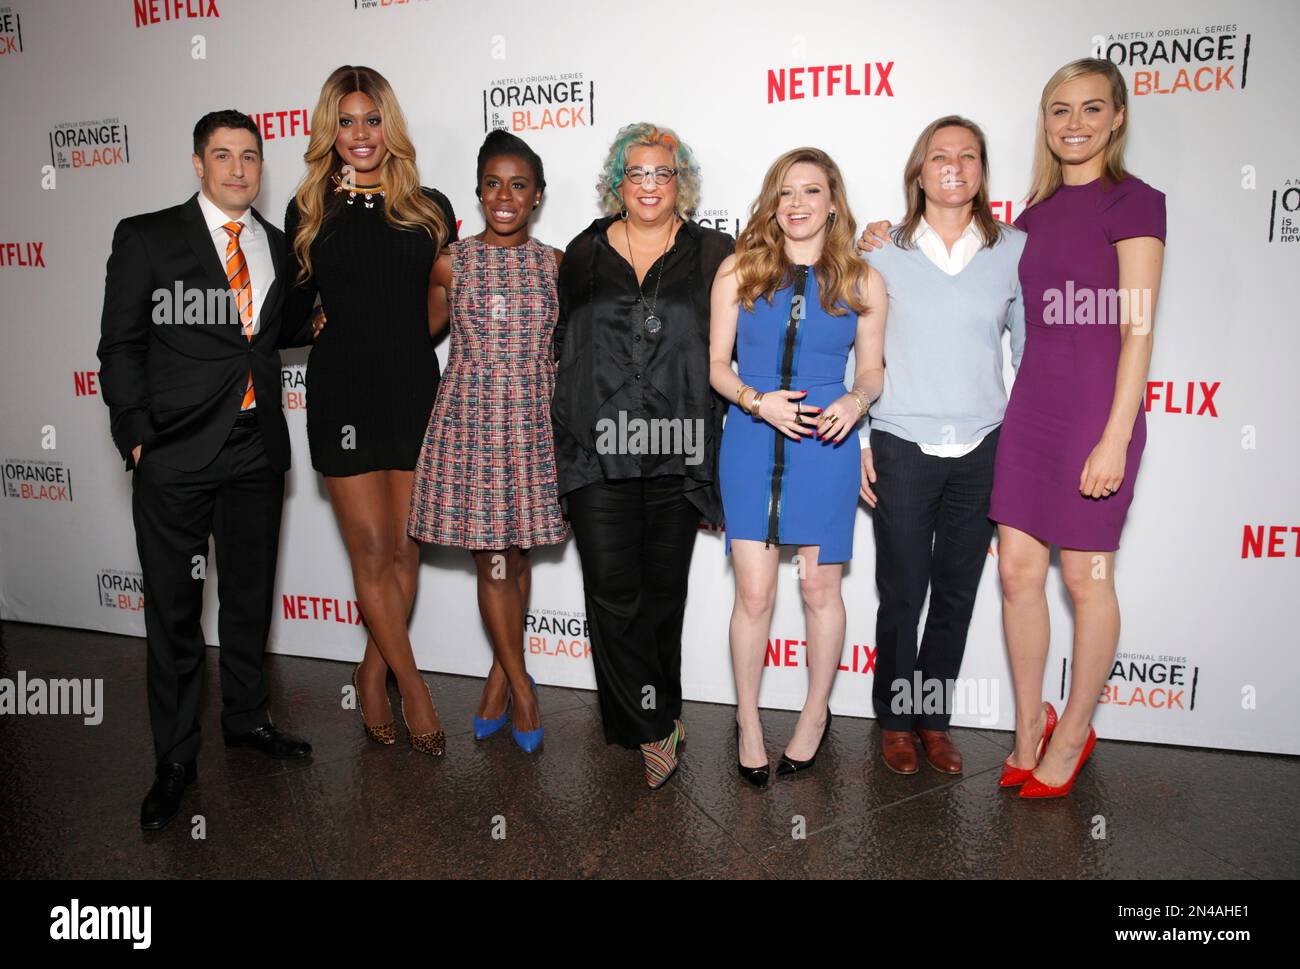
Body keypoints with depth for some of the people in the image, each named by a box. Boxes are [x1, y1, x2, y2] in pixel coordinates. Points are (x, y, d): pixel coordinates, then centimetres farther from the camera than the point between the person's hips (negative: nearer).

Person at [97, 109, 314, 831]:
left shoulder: (279, 246, 12)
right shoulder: (146, 238, 0)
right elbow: (120, 345, -3)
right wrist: (137, 436, -11)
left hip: (258, 452, 4)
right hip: (176, 454, -4)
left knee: (250, 595, 16)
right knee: (174, 610, 3)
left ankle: (247, 717, 36)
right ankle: (174, 760, 17)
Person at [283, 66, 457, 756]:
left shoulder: (429, 209, 6)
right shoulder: (309, 212, 6)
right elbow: (289, 312, 9)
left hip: (413, 392, 1)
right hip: (342, 394, -1)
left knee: (404, 550, 7)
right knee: (372, 550, -2)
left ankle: (373, 673, 25)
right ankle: (412, 684, 12)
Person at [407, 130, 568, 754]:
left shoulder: (555, 265, 4)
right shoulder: (450, 263, 2)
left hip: (533, 424, 1)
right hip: (470, 421, -1)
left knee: (517, 556, 10)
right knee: (492, 561, 1)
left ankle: (500, 677, 27)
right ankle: (519, 686, 15)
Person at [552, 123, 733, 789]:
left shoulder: (713, 255, 6)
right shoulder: (584, 254, 12)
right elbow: (562, 349, 16)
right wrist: (561, 435, 12)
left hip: (677, 453, -1)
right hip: (596, 454, 1)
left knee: (663, 593, 9)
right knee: (612, 594, -3)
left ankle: (646, 719, 28)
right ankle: (657, 727, 12)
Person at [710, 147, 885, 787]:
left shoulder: (861, 282, 5)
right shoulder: (739, 270, 4)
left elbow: (872, 370, 10)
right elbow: (716, 364, 4)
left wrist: (854, 402, -12)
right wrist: (759, 401, -15)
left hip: (825, 447, 1)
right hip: (751, 444, 0)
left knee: (821, 590, 8)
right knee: (754, 593, 1)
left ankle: (815, 713, 30)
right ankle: (748, 719, 22)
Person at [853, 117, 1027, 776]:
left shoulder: (1015, 249, 3)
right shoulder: (883, 252, 0)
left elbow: (1033, 350, 10)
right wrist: (856, 440, 0)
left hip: (982, 450, 2)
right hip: (901, 449, -2)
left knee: (956, 595, 12)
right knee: (902, 594, 7)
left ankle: (934, 719, 31)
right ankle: (895, 720, 28)